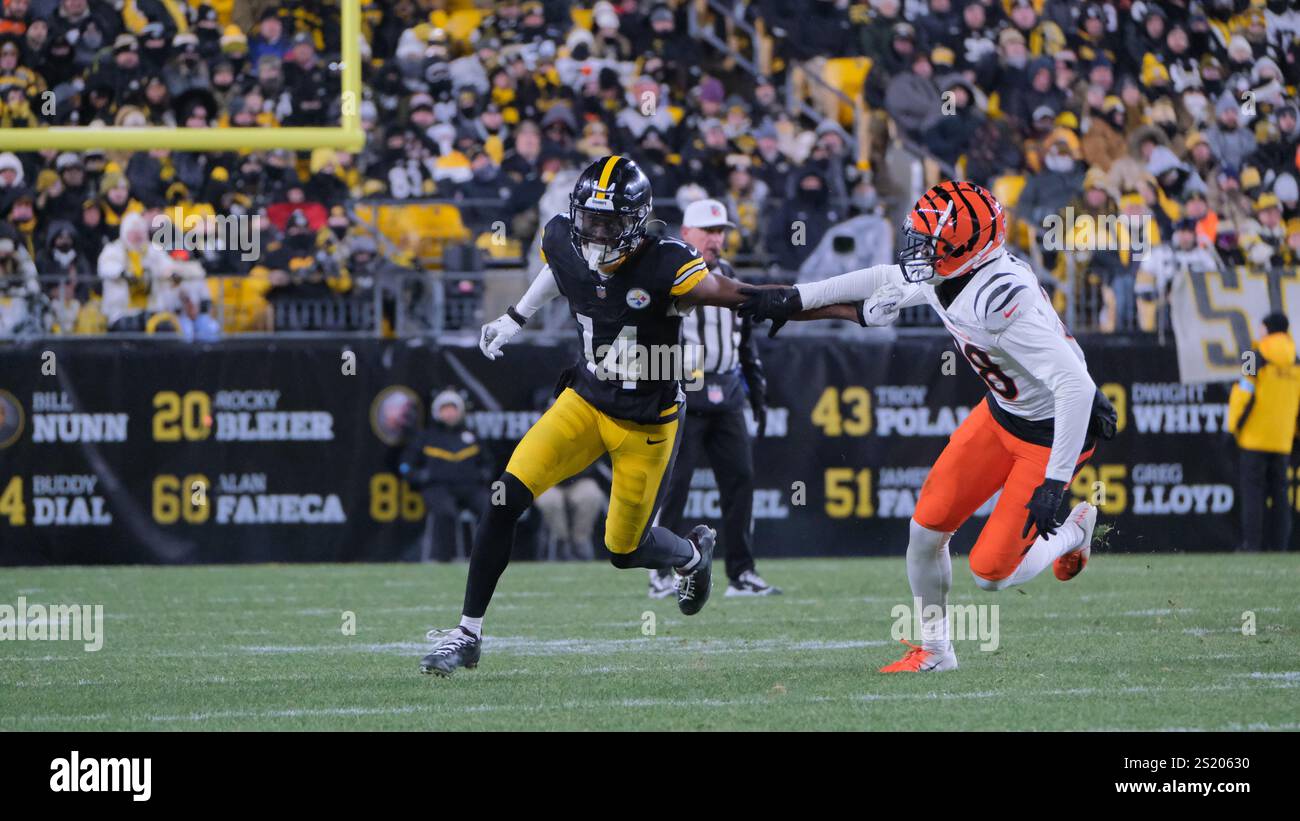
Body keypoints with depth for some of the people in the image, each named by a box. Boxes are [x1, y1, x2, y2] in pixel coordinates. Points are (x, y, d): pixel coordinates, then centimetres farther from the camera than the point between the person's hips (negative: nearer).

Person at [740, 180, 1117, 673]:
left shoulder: (1004, 301, -37)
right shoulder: (942, 278, -11)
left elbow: (1076, 387, -39)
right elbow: (885, 281, 12)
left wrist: (1054, 483, -38)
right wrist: (795, 300, 17)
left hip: (1051, 432, -8)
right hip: (1001, 411, 8)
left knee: (990, 572, -6)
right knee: (927, 526, 4)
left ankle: (1074, 531, 23)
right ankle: (934, 649, 24)